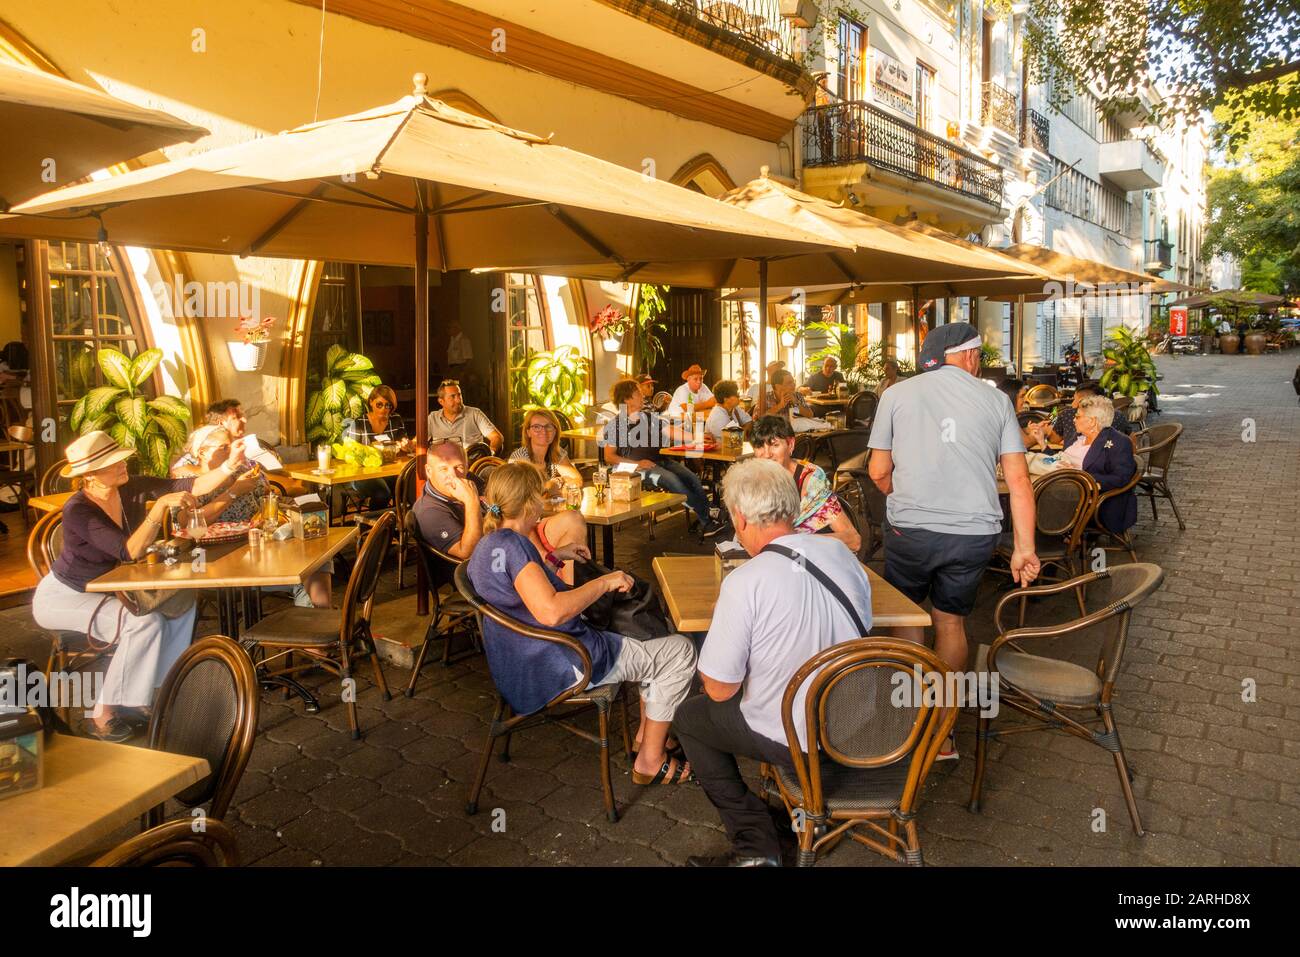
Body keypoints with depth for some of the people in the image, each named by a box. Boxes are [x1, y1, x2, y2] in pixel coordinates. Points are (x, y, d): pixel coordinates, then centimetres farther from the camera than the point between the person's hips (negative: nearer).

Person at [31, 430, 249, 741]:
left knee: (181, 605, -9)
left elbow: (192, 487, -16)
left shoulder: (131, 488, -11)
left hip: (104, 589, 7)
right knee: (145, 622, -26)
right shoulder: (78, 510, -28)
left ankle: (150, 693, 3)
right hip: (64, 596, -7)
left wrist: (231, 465, -30)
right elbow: (129, 552, -37)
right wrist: (160, 505, -43)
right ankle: (103, 714, -11)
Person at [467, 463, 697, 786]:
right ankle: (651, 762, 7)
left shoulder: (486, 546, 8)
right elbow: (550, 611, -37)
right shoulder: (511, 544, -24)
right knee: (680, 650, -1)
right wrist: (603, 582, -24)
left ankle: (646, 735, 28)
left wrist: (556, 555, 25)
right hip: (562, 667, -11)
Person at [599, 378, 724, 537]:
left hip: (657, 461, 6)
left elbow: (671, 432, 8)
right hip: (634, 467, -6)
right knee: (671, 479, -28)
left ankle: (707, 519, -22)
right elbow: (608, 457, -3)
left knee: (691, 477, -17)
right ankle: (706, 520, -23)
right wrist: (637, 463, -15)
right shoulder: (614, 425, 1)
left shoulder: (650, 417, 16)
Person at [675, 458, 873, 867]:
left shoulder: (744, 583, -26)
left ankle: (756, 844, 13)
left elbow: (720, 689, -18)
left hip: (796, 742, -6)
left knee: (688, 716, 17)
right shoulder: (840, 550, -6)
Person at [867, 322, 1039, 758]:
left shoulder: (897, 394, 2)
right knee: (951, 623, 17)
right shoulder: (995, 400, 5)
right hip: (975, 532, 2)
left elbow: (879, 471, 2)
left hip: (909, 528, -1)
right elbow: (1019, 480, 1)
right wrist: (1025, 548, 6)